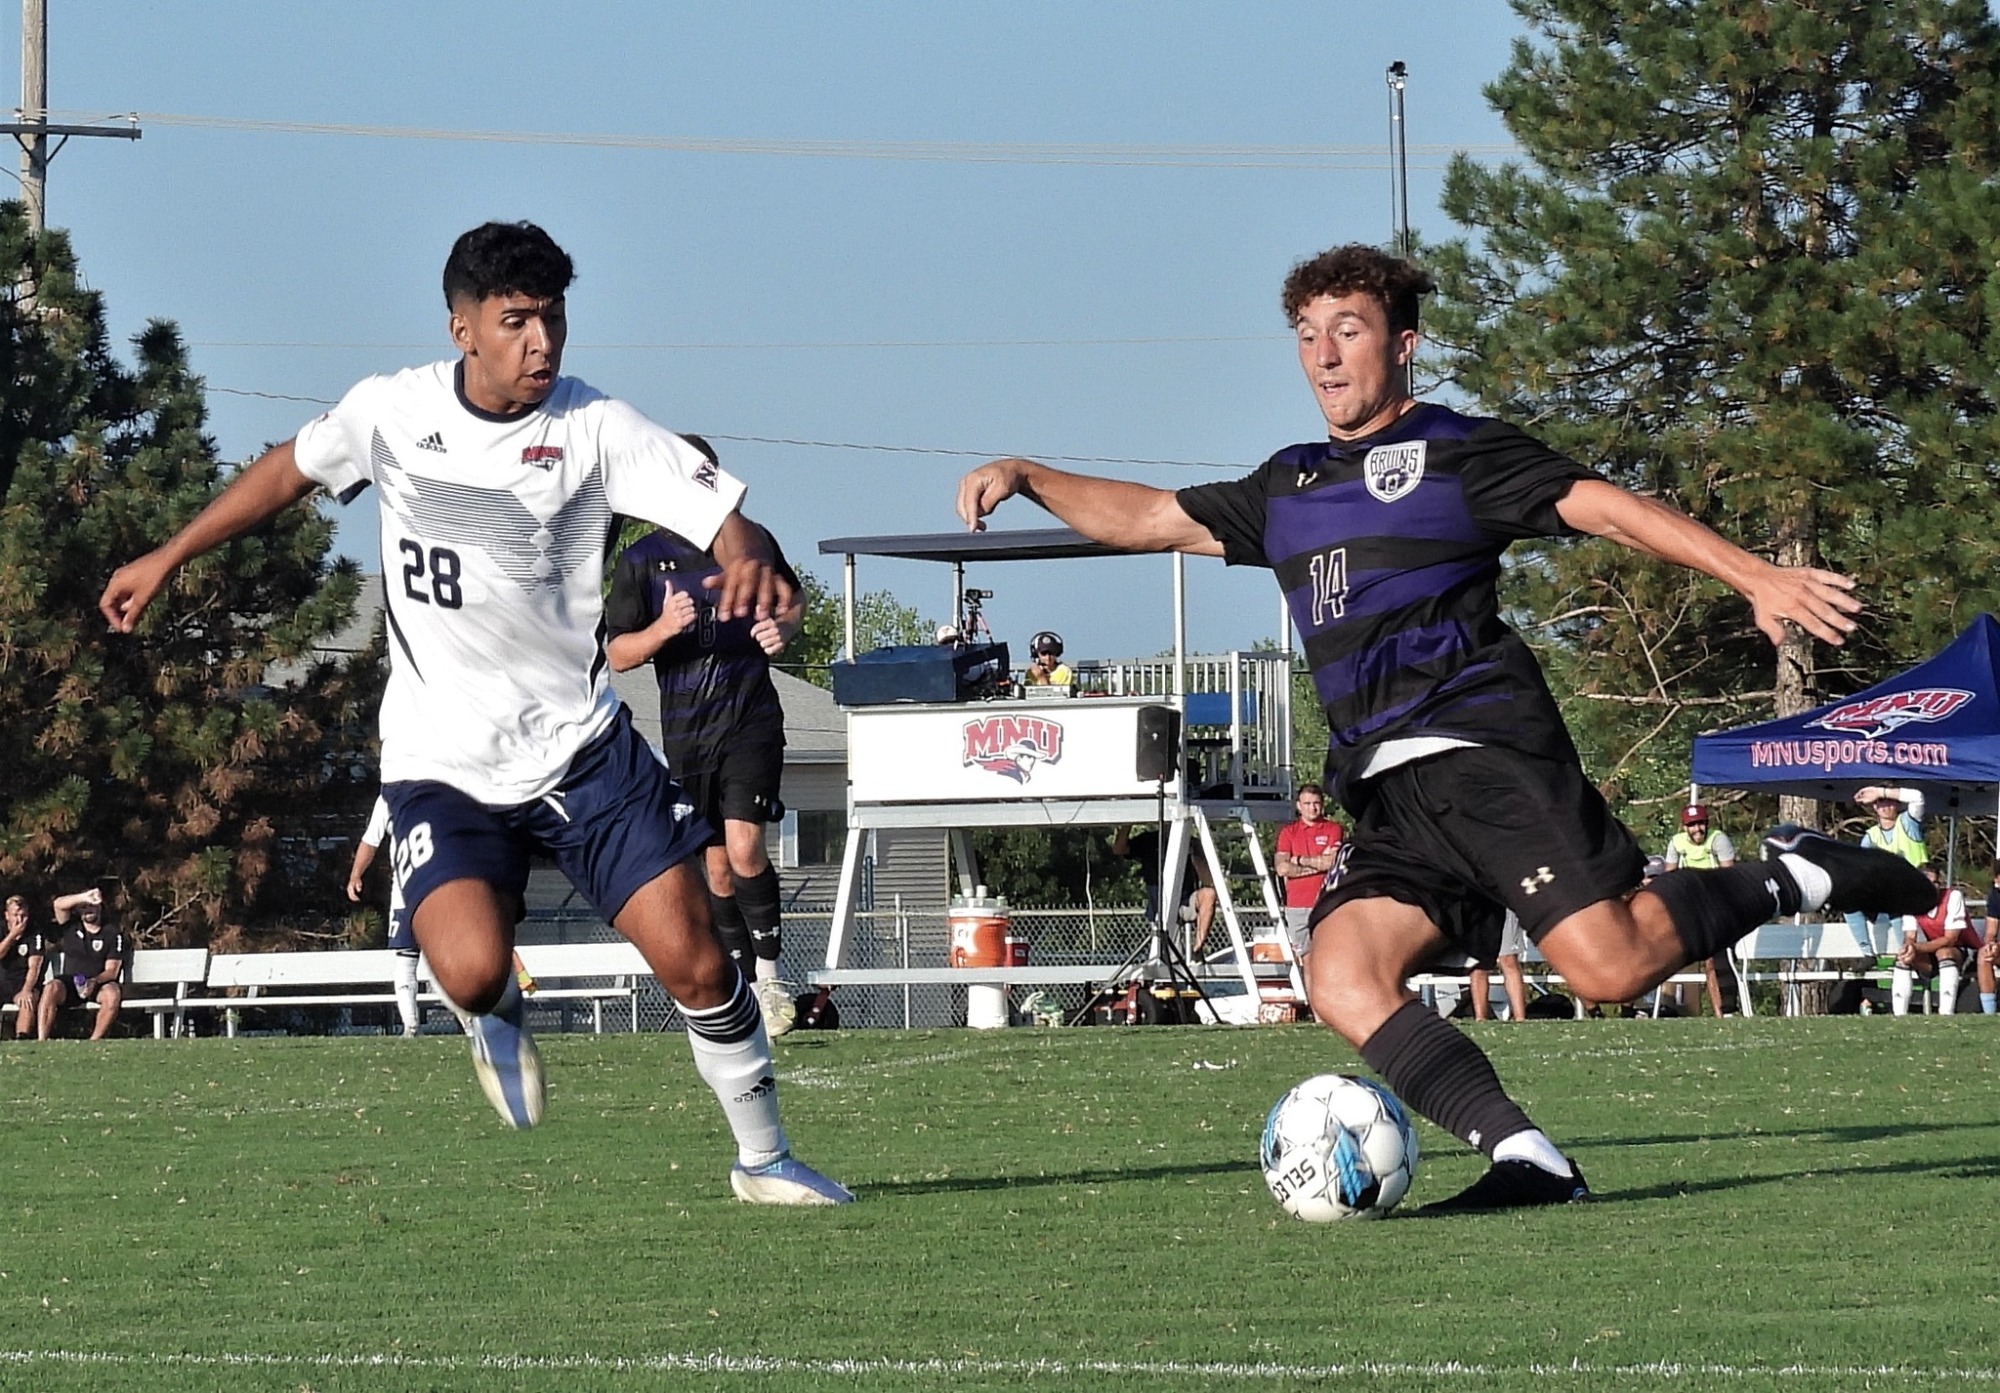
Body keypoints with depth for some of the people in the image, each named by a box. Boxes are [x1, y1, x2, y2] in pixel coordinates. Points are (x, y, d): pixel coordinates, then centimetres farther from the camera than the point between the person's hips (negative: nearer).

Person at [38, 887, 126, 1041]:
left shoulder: (113, 933, 3)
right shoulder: (71, 928, 10)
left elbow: (112, 970, -5)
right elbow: (59, 904, -10)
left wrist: (94, 982, -26)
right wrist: (85, 897, -27)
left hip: (99, 983, -1)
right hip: (70, 984, 1)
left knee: (113, 993, -36)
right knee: (52, 988, -32)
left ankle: (94, 1041, -36)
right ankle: (41, 1041, -37)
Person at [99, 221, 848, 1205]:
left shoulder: (592, 426, -8)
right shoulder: (391, 413, -3)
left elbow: (720, 515, -17)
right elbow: (289, 470, 18)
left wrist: (748, 561, -41)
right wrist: (168, 558, 23)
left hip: (580, 744, 0)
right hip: (441, 763, 0)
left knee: (692, 959, -7)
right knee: (470, 970, -24)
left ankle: (764, 1160, 14)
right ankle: (498, 1024, 15)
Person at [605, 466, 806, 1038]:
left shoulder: (753, 542, 3)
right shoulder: (640, 561, 0)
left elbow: (794, 598, 21)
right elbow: (617, 653, -1)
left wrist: (783, 628, -2)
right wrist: (663, 629, -21)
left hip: (752, 717, -1)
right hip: (685, 729, 1)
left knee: (744, 845, -19)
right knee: (716, 864, 7)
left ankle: (769, 967, -3)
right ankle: (745, 990, 18)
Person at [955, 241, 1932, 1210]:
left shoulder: (1457, 453, 6)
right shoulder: (1290, 488, 26)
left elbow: (1605, 508, -4)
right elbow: (1151, 519, 35)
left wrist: (1755, 578, -14)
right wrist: (1027, 478, 21)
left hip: (1483, 749, -7)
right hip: (1386, 795, 7)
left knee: (1607, 966, -22)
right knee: (1341, 978, -19)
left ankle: (1796, 880, 3)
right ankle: (1529, 1161, -24)